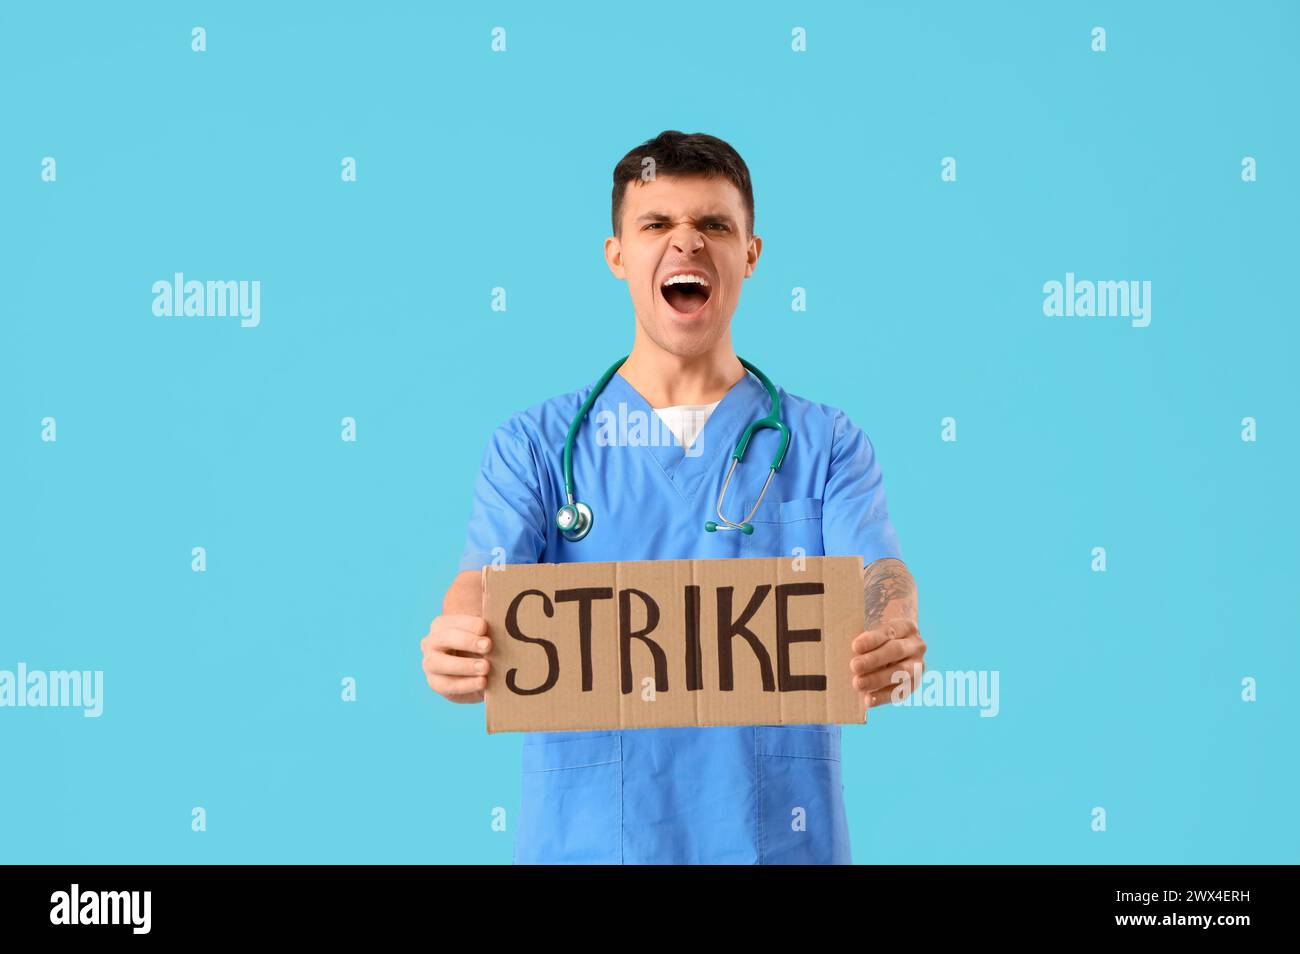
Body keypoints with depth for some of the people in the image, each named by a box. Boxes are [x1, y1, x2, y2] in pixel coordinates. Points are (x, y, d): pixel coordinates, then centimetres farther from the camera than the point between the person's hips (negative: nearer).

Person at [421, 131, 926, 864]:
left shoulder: (827, 444, 4)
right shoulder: (535, 444, 4)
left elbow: (880, 579, -11)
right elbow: (485, 587, -10)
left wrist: (892, 646, -35)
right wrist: (456, 650, -34)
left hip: (777, 836, 0)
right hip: (587, 835, 0)